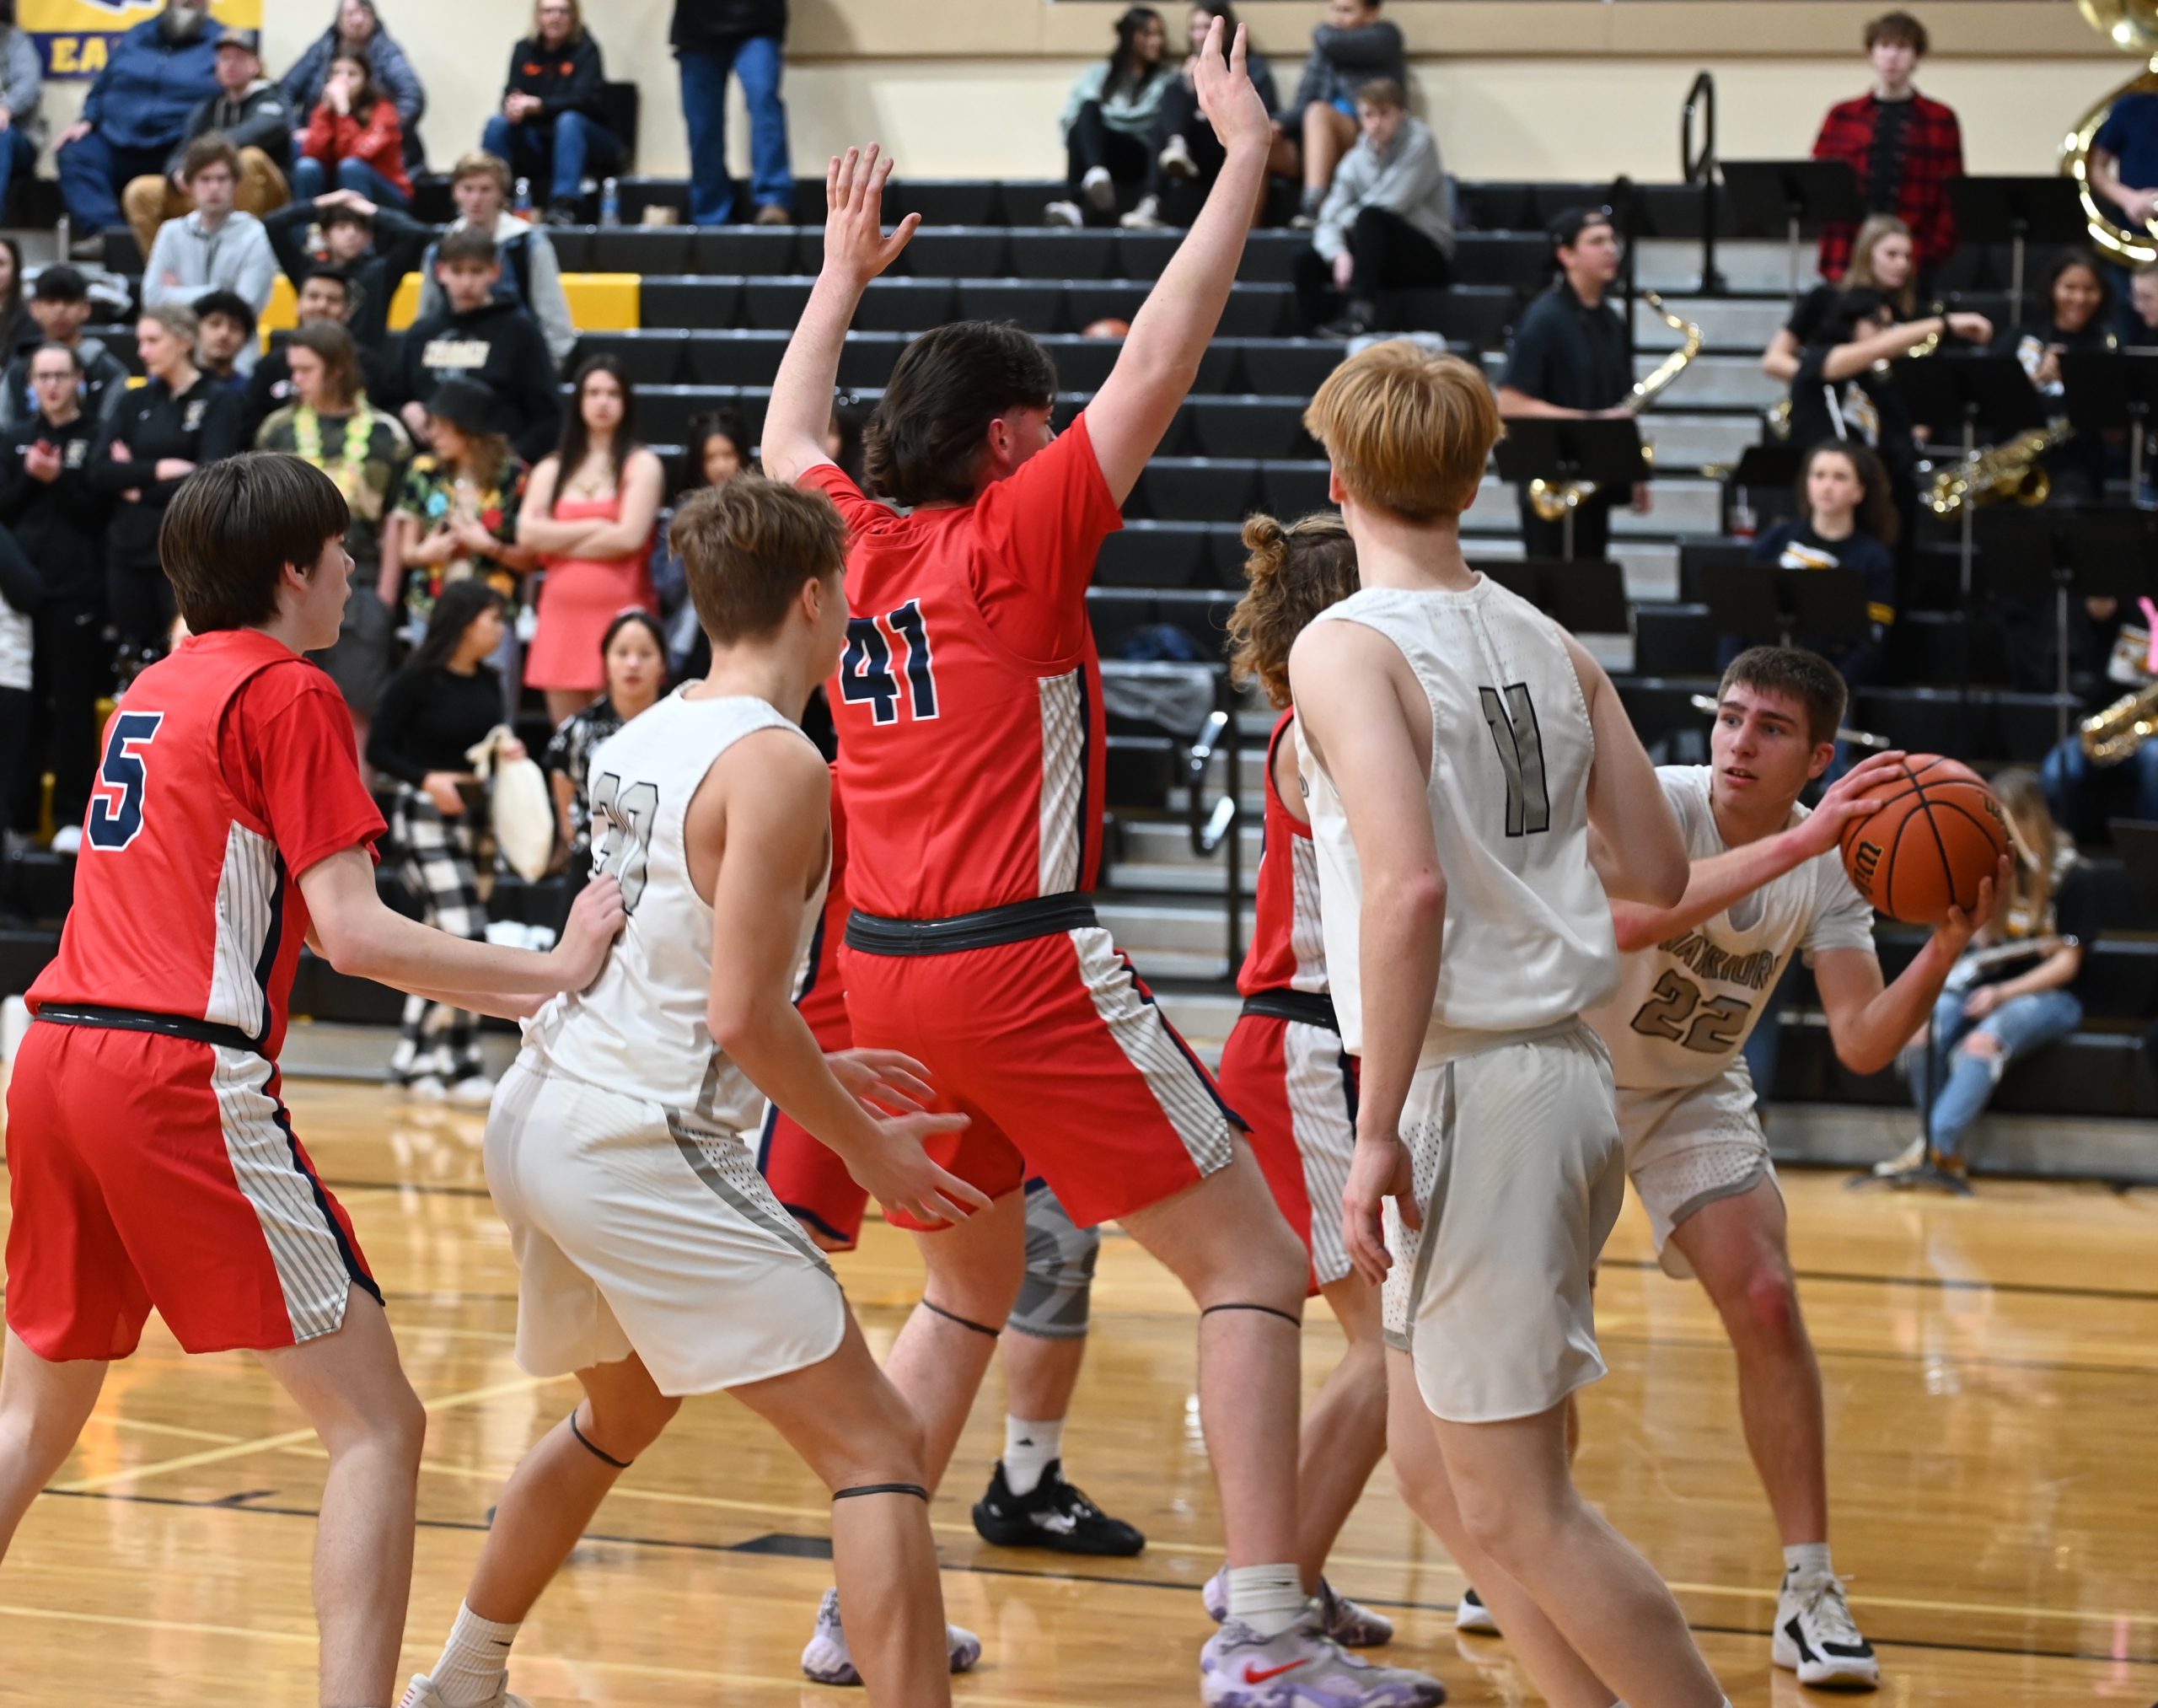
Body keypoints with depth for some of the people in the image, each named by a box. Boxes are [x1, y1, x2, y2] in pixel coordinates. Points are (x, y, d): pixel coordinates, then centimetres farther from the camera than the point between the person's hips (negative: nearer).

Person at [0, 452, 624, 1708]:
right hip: (186, 1079, -8)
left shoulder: (155, 689, 20)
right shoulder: (288, 694, -3)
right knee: (378, 1427, -5)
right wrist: (554, 972, -9)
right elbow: (353, 933, -11)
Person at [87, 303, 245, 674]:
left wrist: (135, 482, -6)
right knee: (133, 666, 5)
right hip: (129, 550, 5)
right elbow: (99, 473, 2)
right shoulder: (136, 402, 13)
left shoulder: (218, 403, -1)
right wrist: (160, 470, -12)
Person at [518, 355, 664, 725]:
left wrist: (558, 543, -2)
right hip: (562, 615, 4)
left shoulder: (642, 465, 2)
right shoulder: (551, 469, 14)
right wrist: (594, 528, -5)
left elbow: (630, 536, -10)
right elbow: (527, 533, 0)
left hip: (620, 613, -4)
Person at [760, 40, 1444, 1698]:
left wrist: (846, 270, 43)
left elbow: (792, 432, 31)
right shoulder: (1019, 535, -6)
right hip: (1025, 965, -7)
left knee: (972, 1285, 25)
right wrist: (1244, 158, -2)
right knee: (1254, 1263, -3)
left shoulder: (857, 546, 10)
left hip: (883, 973, 7)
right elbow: (1161, 354, -9)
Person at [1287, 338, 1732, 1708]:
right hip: (1571, 1069, 8)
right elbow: (1658, 875, 11)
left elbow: (1409, 886, -24)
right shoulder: (1553, 645, 9)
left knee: (1516, 1510, -1)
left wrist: (1379, 1125, -20)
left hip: (1471, 1083, -8)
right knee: (1439, 1462, 19)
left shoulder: (1350, 647, -12)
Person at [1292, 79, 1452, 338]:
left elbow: (1391, 205, -18)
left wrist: (1348, 220, -3)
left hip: (1428, 258, -6)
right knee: (1308, 263, -12)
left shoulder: (1420, 143, -8)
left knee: (1370, 218, -32)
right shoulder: (1355, 161, 6)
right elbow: (1329, 221, -4)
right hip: (1385, 260, 6)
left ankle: (1362, 313, -44)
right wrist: (1338, 253, -25)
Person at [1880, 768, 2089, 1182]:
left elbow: (2066, 963, -7)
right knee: (1921, 1031, -28)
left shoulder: (2071, 876, -5)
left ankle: (1935, 1146, -39)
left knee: (1982, 1042, -37)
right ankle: (1950, 1148, -24)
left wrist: (2003, 993, -18)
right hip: (1983, 983, 5)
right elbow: (1982, 943, 5)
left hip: (2045, 994, -5)